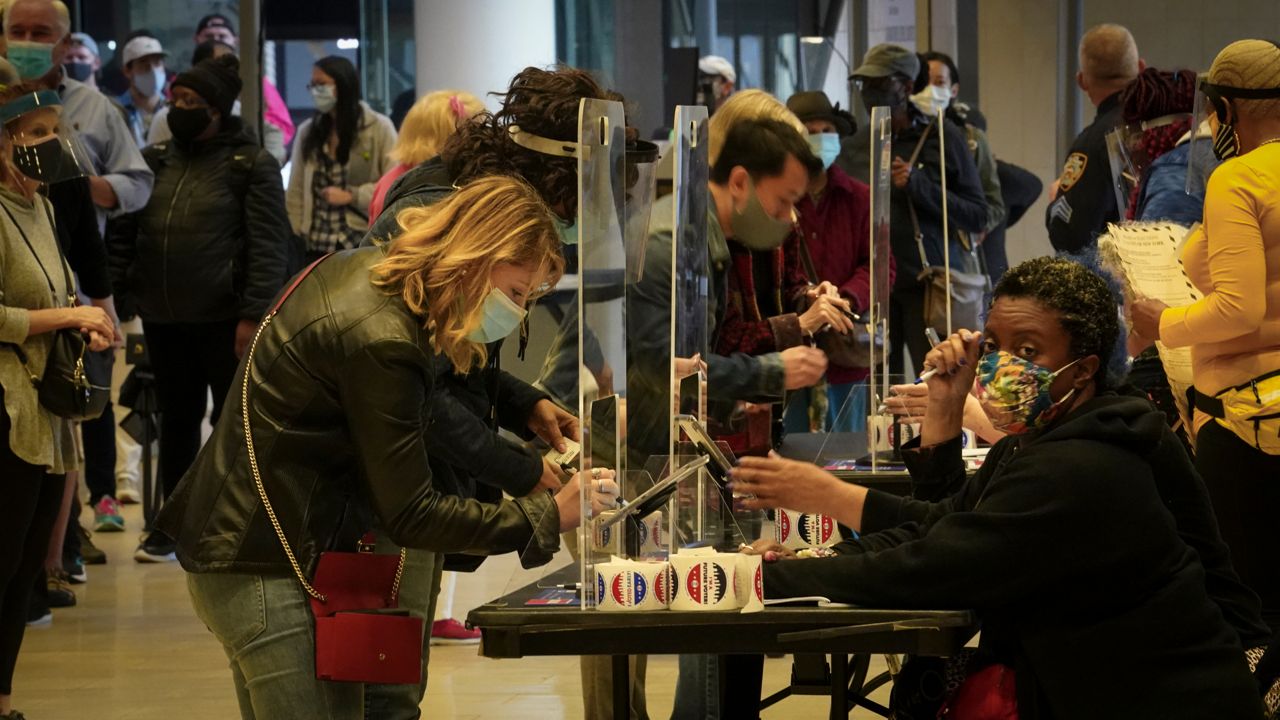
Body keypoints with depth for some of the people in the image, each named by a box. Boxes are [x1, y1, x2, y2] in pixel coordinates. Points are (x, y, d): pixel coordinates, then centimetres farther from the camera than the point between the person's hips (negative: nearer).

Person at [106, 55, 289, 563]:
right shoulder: (156, 161, 10)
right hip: (162, 318, 5)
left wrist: (253, 315, -17)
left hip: (224, 318, -5)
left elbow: (268, 245, -10)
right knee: (176, 420, 13)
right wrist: (118, 290, -1)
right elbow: (124, 232, 11)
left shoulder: (251, 164, -5)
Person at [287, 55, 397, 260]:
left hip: (365, 243, -4)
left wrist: (350, 196, -10)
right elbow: (296, 192, 11)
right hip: (317, 245, 4)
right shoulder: (307, 132, 12)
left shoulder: (379, 128, 0)